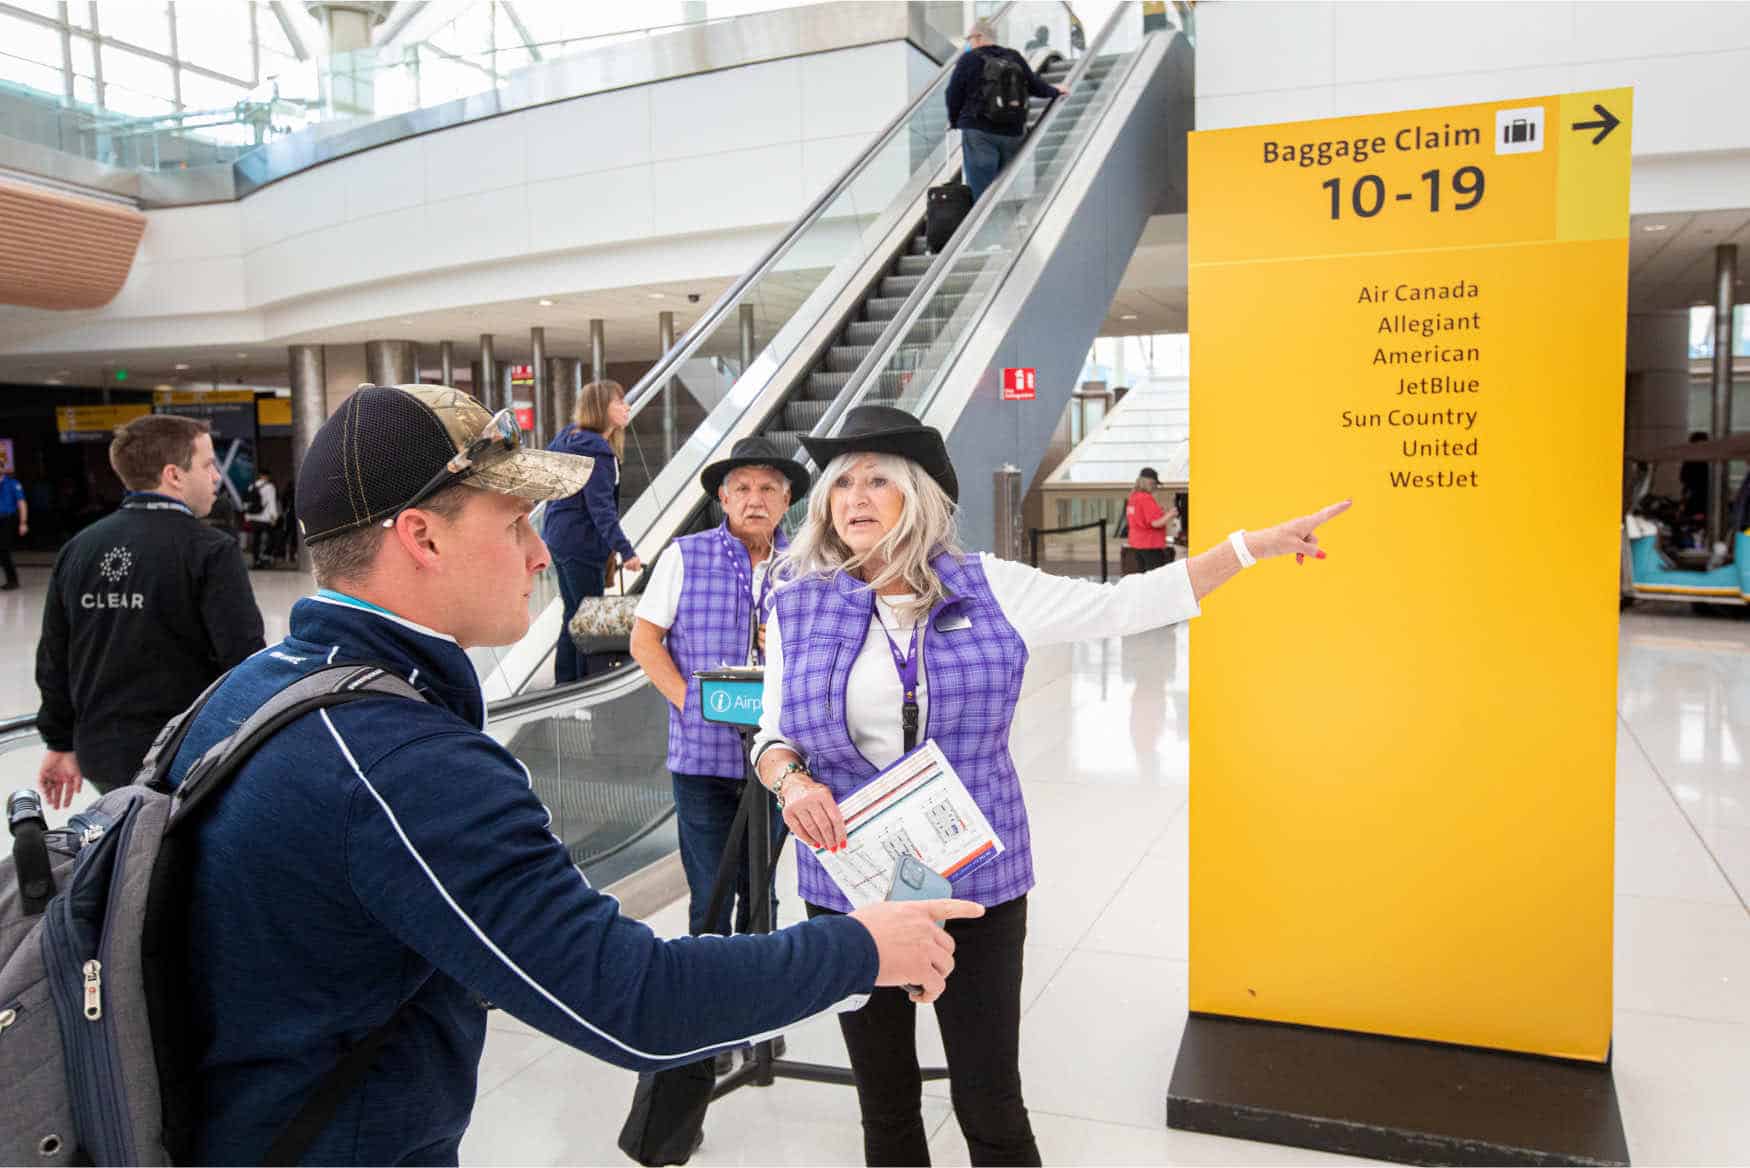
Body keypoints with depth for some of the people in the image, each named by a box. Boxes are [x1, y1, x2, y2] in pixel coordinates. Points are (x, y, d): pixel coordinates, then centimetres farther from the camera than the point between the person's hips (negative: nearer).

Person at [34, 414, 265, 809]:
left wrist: (61, 743, 21)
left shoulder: (78, 549, 5)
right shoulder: (210, 551, -15)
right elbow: (244, 658, -20)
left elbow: (54, 658, 11)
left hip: (101, 755, 7)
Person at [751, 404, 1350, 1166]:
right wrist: (790, 781, -15)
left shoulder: (986, 589, -5)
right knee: (885, 1105, 17)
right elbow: (772, 733, 8)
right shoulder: (798, 606, -1)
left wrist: (1259, 544, -3)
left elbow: (1124, 604, -2)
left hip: (976, 882, -1)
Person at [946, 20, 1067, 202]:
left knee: (981, 193, -7)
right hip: (1012, 133, 5)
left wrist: (954, 121, 17)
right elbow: (1036, 86, 20)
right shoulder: (1015, 58, 13)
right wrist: (1055, 91, 41)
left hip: (979, 132, -5)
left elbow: (953, 94, -1)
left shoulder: (969, 60, -2)